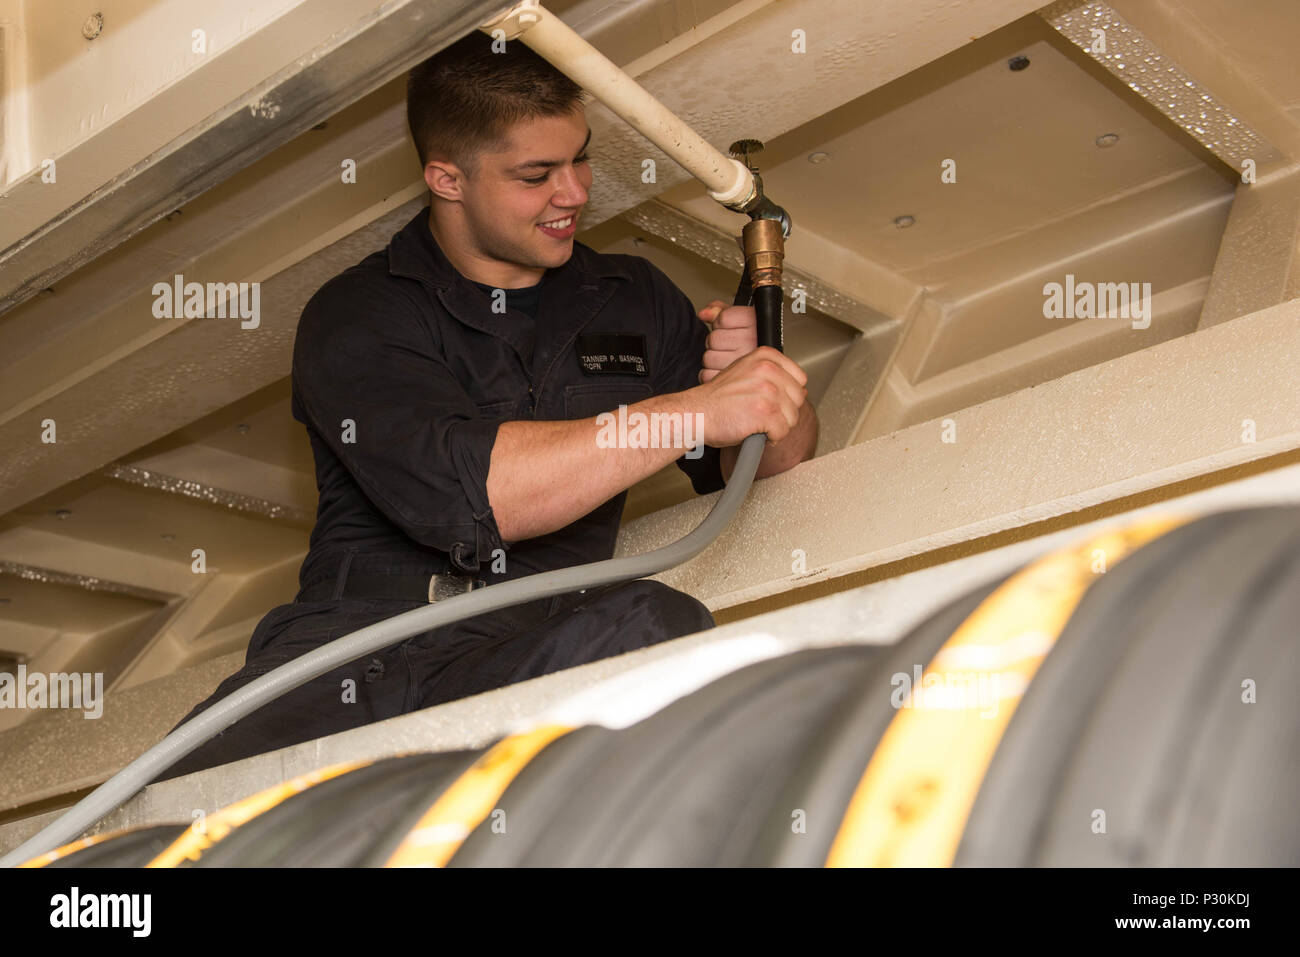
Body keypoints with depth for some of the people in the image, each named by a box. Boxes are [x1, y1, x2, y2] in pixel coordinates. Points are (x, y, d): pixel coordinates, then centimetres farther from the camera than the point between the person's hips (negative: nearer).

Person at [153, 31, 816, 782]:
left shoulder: (635, 300, 20)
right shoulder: (356, 318, 5)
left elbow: (770, 461, 24)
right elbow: (461, 492, -14)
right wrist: (694, 410, -15)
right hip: (360, 636, -4)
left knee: (659, 626, -34)